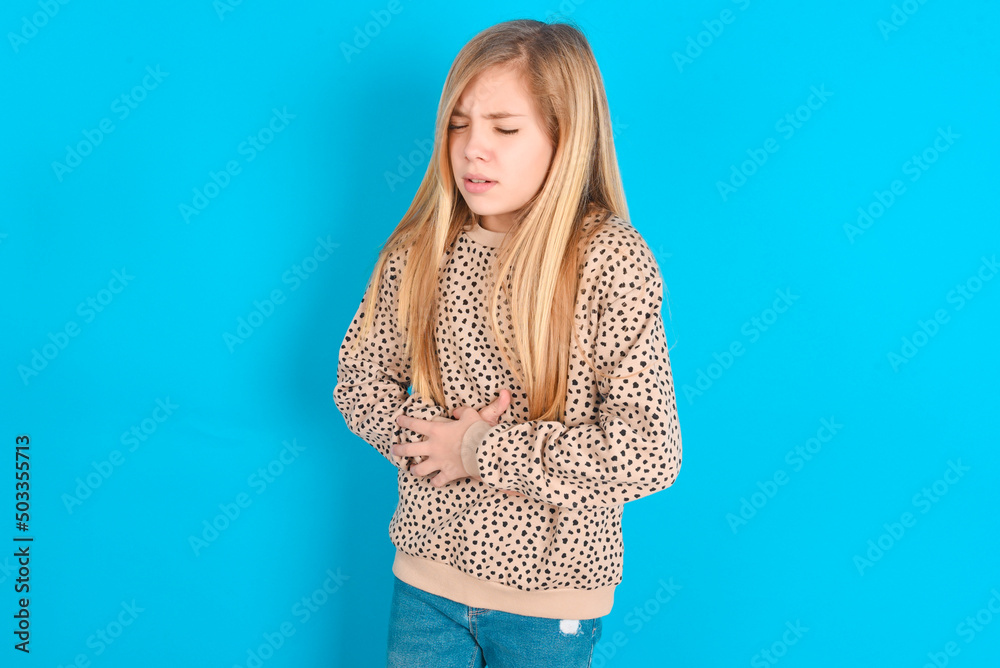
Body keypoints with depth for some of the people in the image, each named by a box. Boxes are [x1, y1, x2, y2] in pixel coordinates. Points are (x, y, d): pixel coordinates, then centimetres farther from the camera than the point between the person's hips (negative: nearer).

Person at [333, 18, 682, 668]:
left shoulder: (613, 259, -17)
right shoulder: (420, 249, -4)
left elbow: (650, 453, -21)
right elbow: (360, 381, 6)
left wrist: (482, 452, -18)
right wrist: (429, 437, -14)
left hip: (551, 596, -3)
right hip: (426, 572, 3)